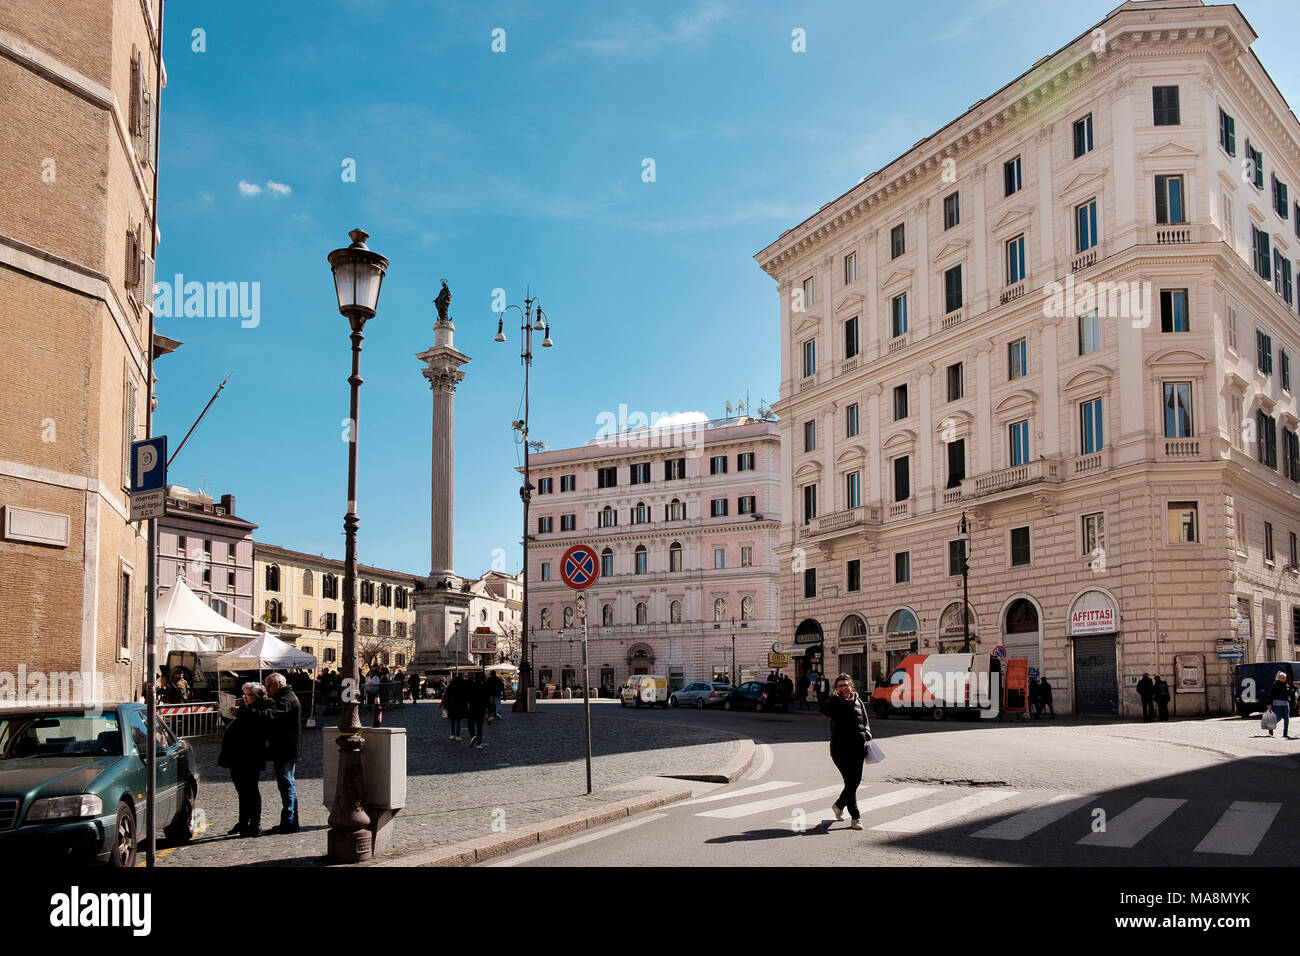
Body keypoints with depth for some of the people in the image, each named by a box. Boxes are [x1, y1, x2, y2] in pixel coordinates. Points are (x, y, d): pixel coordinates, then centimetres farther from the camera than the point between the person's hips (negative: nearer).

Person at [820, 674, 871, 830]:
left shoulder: (858, 702, 11)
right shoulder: (835, 703, -1)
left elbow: (865, 722, 19)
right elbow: (825, 710, -23)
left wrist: (866, 735, 2)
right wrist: (837, 697, -21)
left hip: (858, 748, 4)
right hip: (840, 748, -4)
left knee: (855, 782, 11)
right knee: (850, 782, -8)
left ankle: (839, 805, 37)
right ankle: (855, 817, 1)